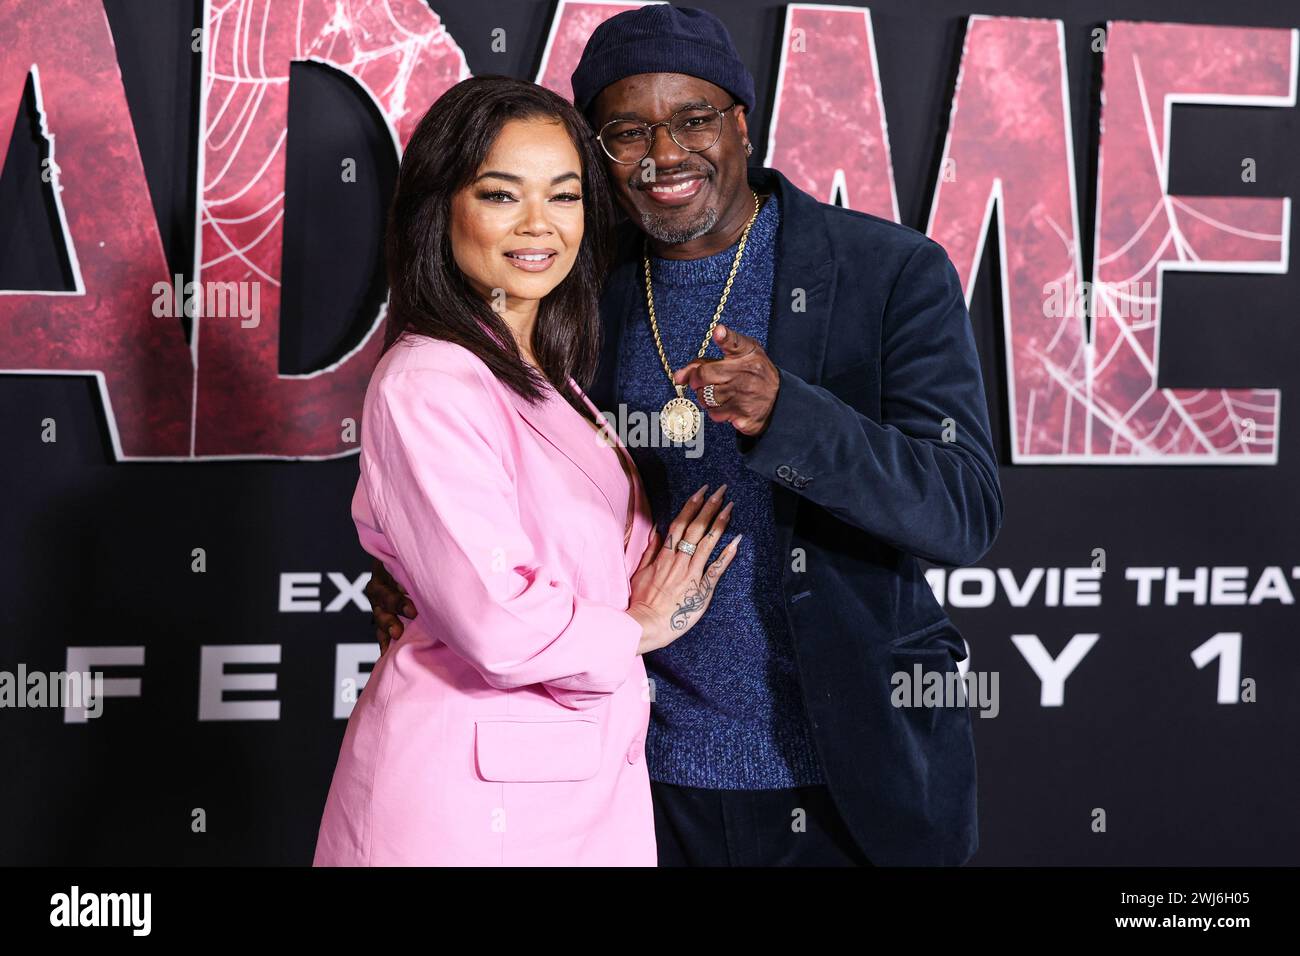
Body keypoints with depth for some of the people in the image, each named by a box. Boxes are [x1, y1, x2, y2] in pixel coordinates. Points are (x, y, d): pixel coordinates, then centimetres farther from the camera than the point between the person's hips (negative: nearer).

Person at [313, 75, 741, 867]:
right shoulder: (430, 385, -19)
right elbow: (501, 625, -24)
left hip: (583, 768, 9)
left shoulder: (544, 380, 11)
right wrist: (635, 630, -8)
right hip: (475, 792, -8)